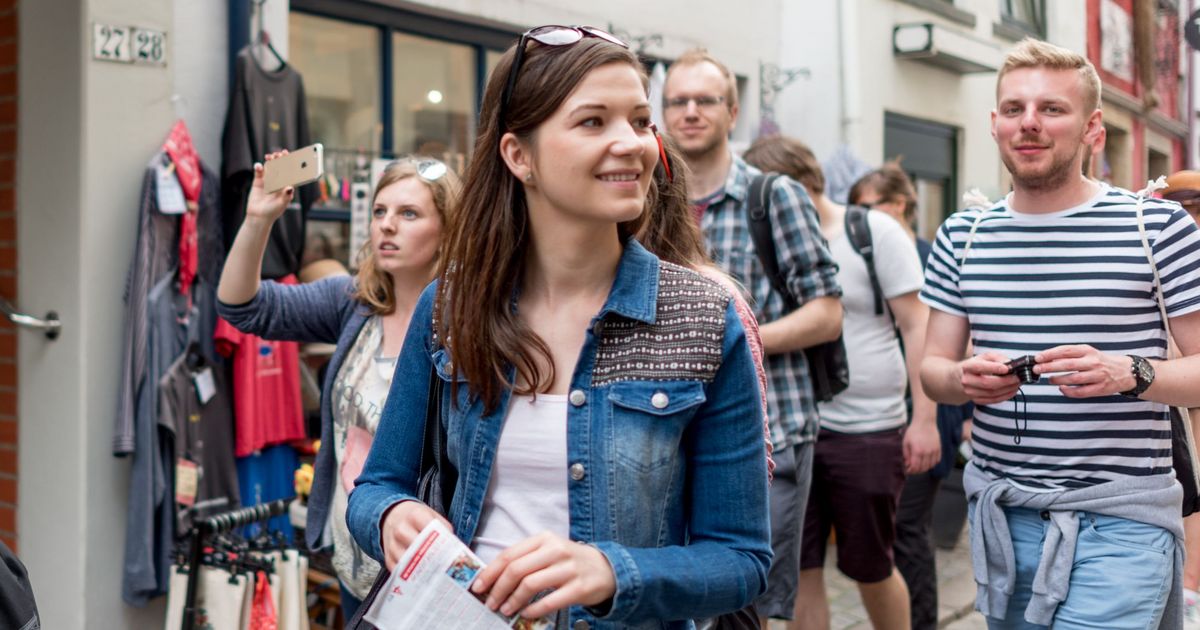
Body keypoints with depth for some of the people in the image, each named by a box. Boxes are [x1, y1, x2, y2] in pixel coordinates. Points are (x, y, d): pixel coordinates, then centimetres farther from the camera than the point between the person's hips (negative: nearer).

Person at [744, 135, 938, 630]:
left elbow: (916, 326, -5)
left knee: (871, 569, 9)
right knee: (798, 570, 5)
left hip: (869, 430, -3)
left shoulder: (876, 232, -3)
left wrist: (924, 419, -11)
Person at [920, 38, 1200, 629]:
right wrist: (963, 379, -12)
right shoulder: (962, 235, 9)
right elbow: (932, 367, 11)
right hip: (1000, 511, 4)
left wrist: (1129, 374, -22)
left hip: (1119, 519, -4)